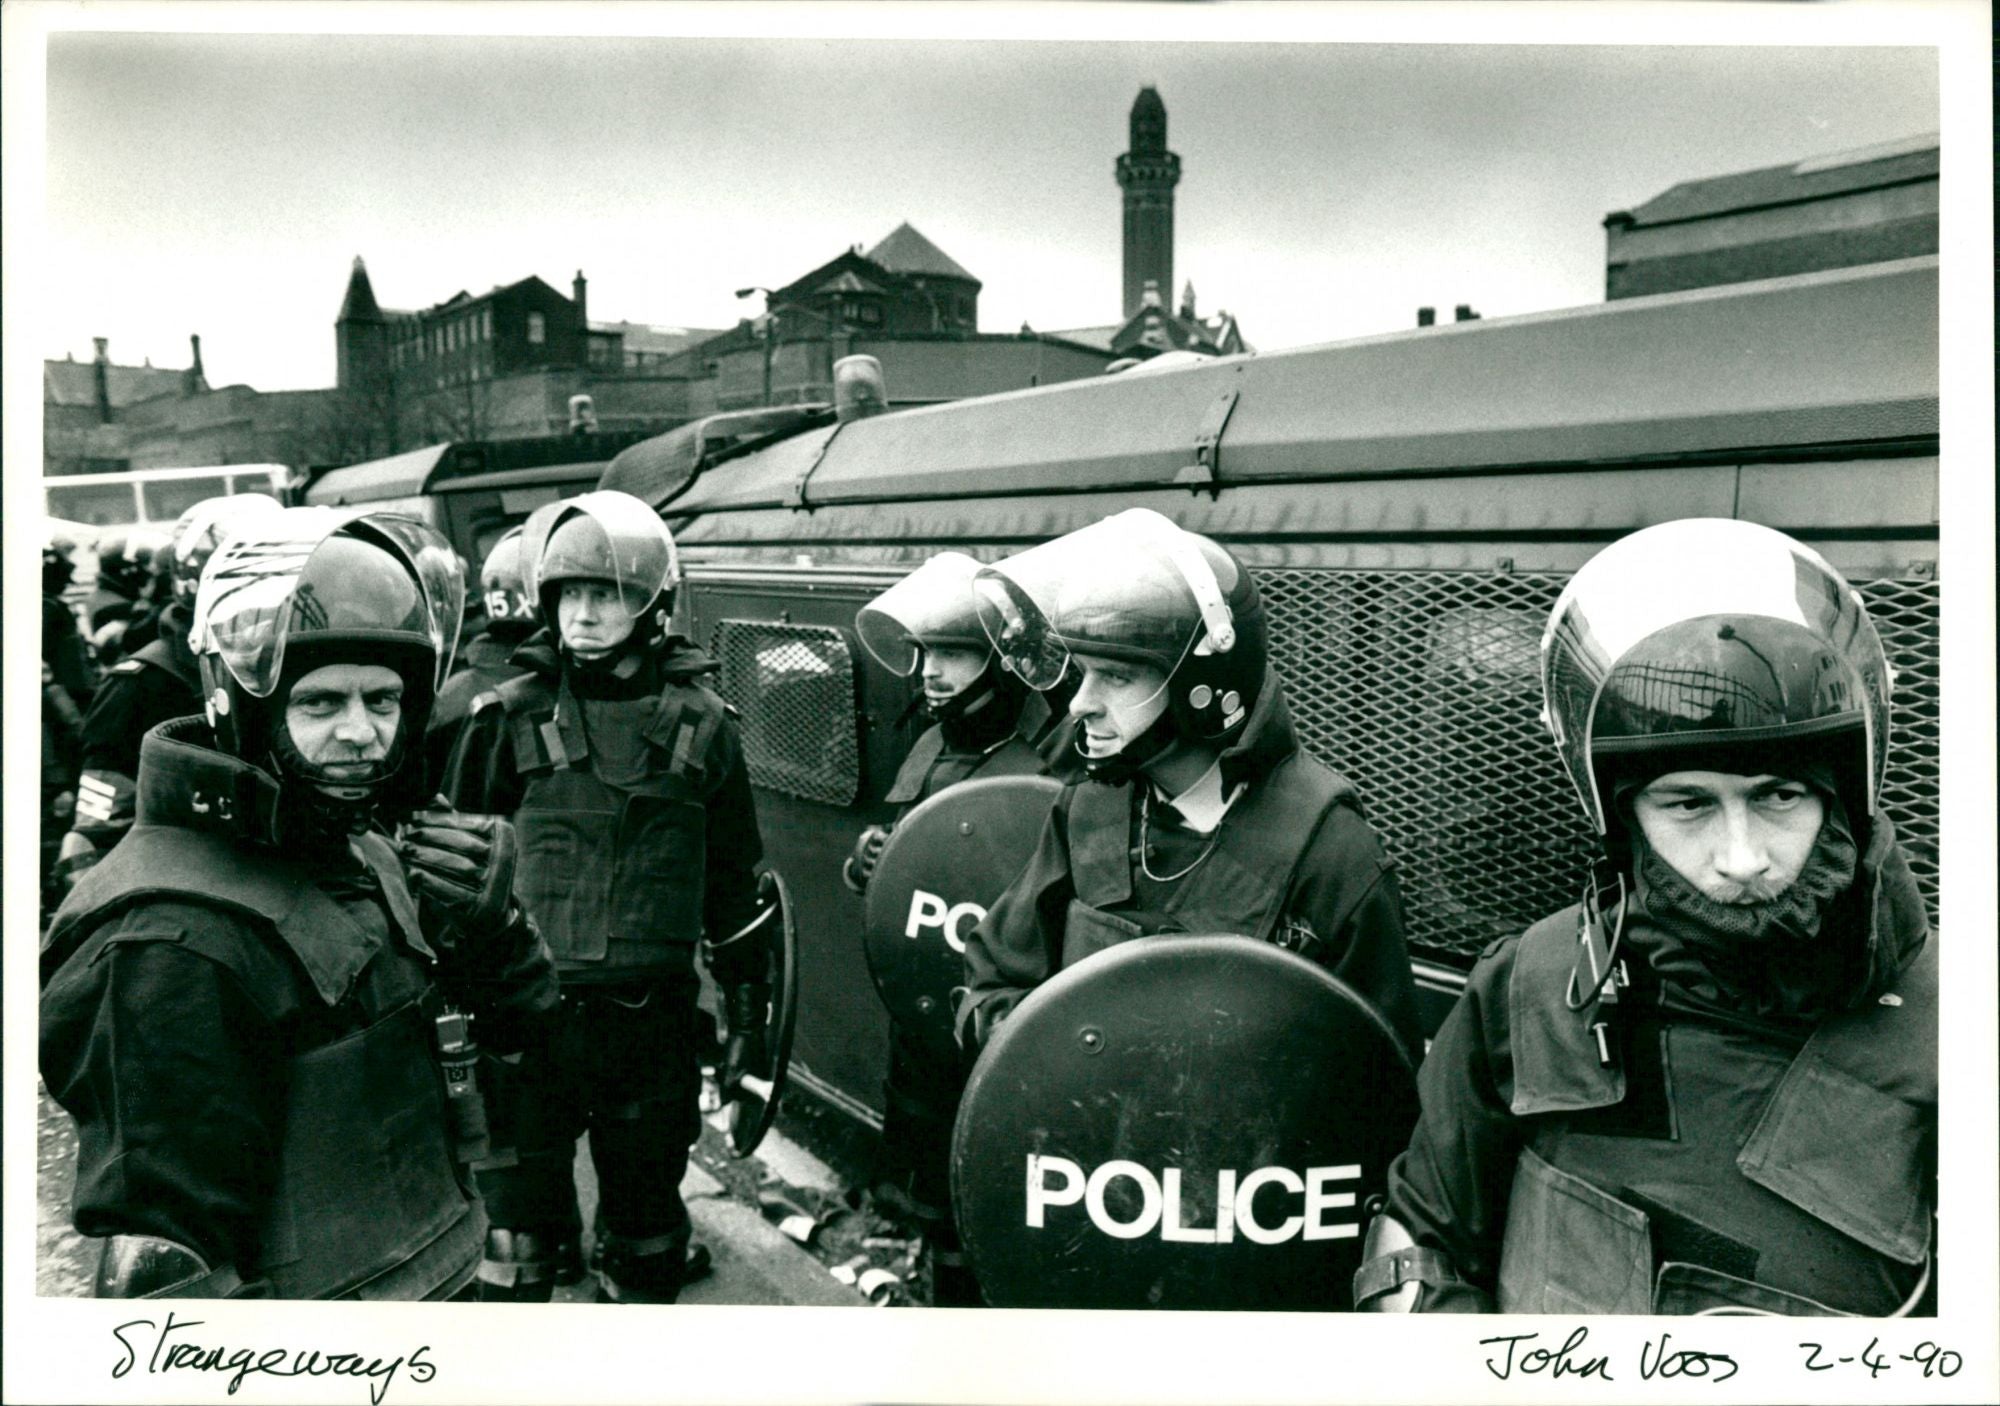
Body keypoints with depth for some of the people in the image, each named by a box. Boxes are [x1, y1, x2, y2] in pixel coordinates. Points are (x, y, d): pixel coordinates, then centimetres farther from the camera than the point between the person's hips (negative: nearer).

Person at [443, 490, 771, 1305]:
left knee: (647, 1209, 15)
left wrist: (748, 1008, 9)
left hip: (656, 1020, 2)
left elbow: (735, 880, 9)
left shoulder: (699, 725, 3)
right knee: (517, 1220, 1)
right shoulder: (510, 719, 0)